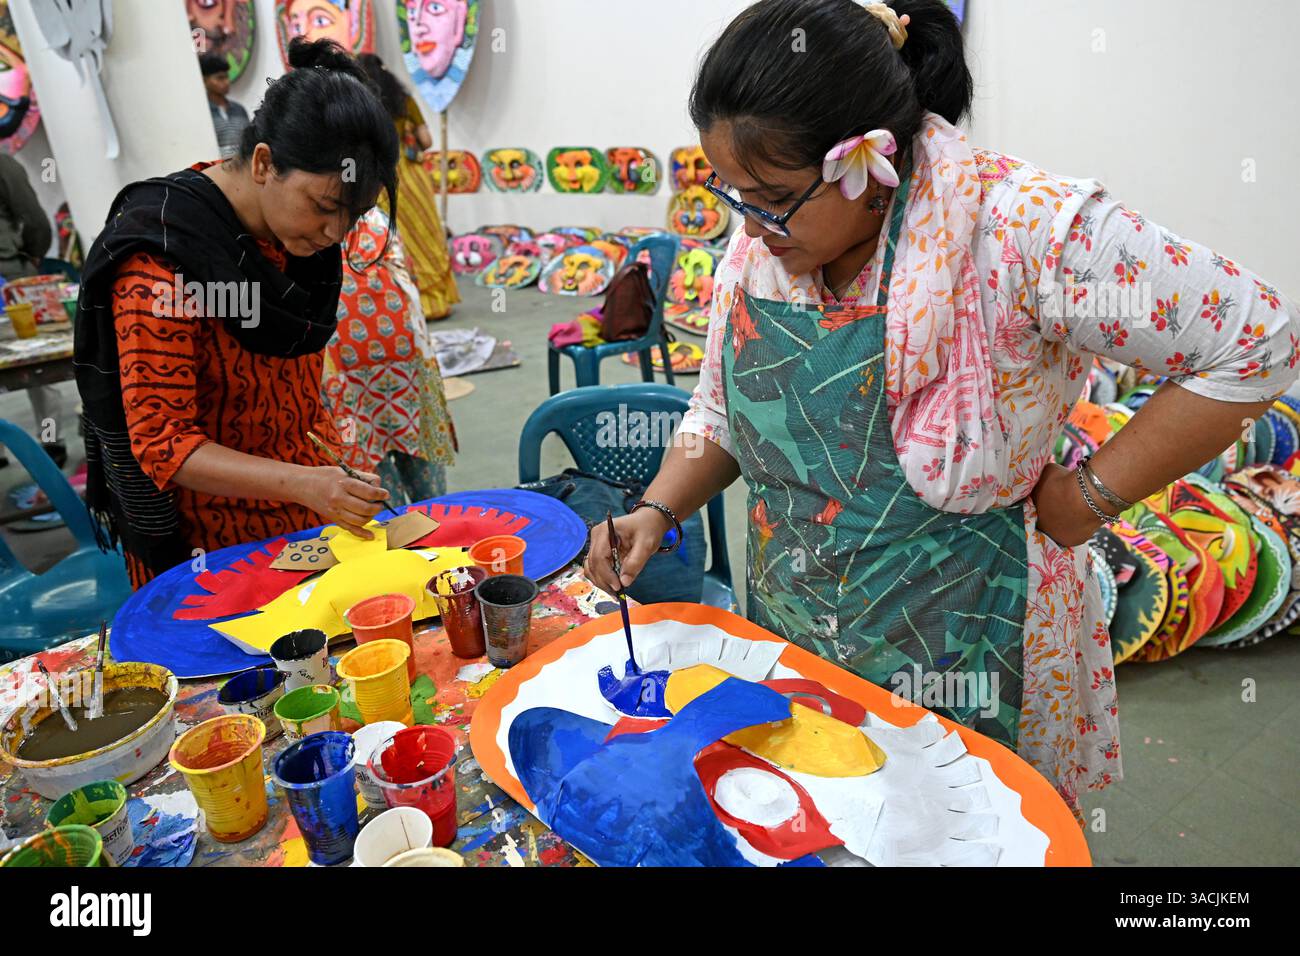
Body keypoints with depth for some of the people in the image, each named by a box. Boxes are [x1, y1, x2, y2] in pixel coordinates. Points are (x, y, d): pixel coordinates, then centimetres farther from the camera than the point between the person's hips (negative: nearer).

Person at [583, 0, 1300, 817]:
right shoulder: (761, 243, -4)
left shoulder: (1021, 229, -24)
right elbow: (721, 412, 7)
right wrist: (658, 510, -8)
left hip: (962, 663, -5)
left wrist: (1088, 497, -17)